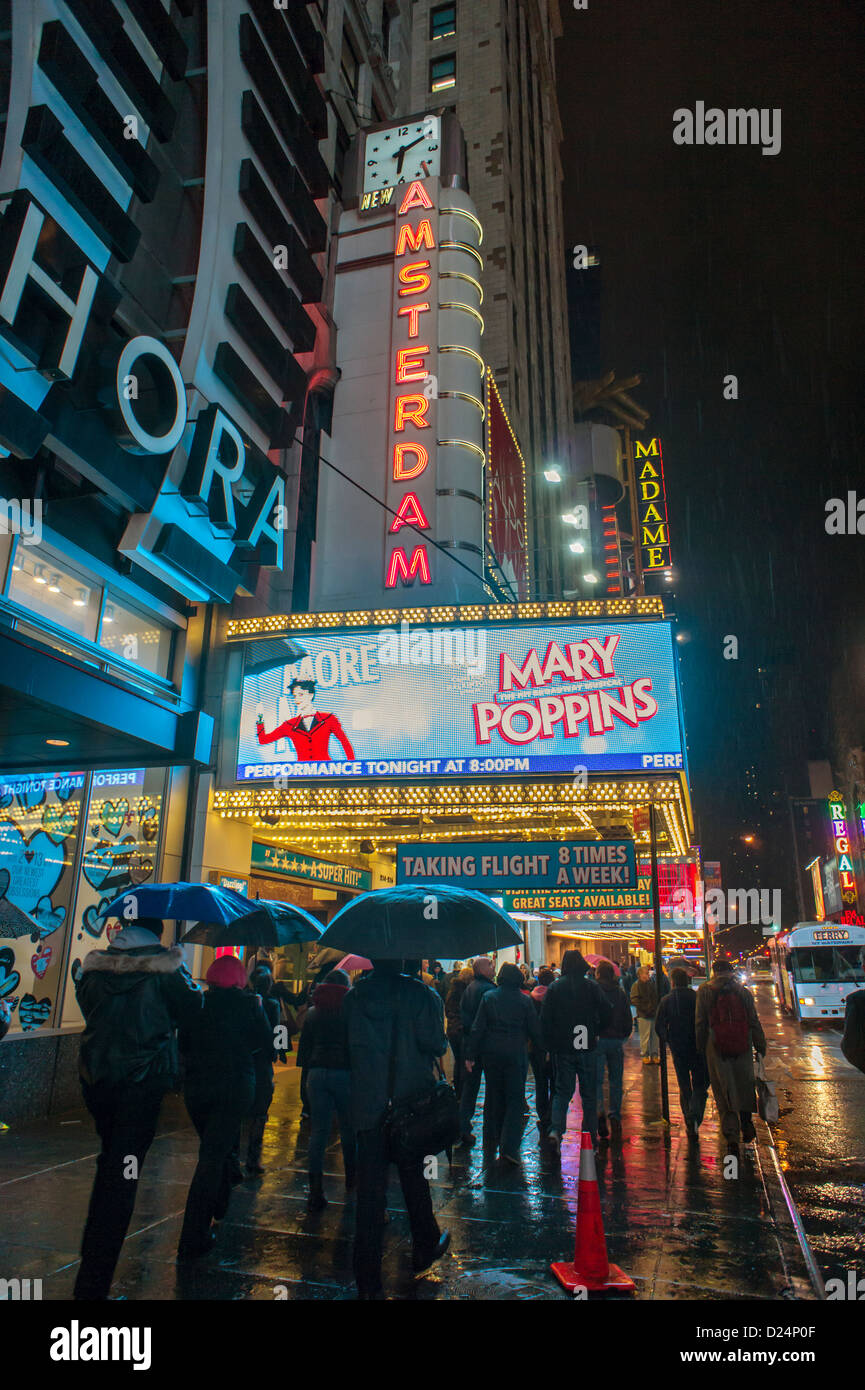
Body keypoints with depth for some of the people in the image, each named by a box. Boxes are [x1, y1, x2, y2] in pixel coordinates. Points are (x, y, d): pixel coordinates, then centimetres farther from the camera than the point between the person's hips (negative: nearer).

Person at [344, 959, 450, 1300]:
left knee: (370, 1187, 7)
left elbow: (346, 1045, 2)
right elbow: (435, 1045, -17)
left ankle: (368, 1281, 11)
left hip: (367, 1104, 1)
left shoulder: (353, 997, -3)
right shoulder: (420, 994, -12)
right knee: (414, 1176, 19)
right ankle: (425, 1249, 38)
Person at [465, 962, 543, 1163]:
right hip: (516, 1054, -2)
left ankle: (490, 1142, 26)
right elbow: (535, 1030, -1)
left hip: (491, 1053, 2)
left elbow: (477, 1028, -1)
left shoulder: (488, 997, 0)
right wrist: (542, 1049, 15)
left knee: (493, 1096, 16)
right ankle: (509, 1147, -6)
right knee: (515, 1099, 3)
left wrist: (470, 1055, 2)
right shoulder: (525, 1000, -3)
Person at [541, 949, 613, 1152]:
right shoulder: (591, 986, -5)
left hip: (562, 1048, 1)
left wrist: (549, 1045, 5)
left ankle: (556, 1129, -11)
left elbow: (544, 1019, -3)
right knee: (589, 1093, 11)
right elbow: (607, 1014, -7)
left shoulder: (554, 988, -2)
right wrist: (595, 1032, 8)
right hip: (587, 1048, -1)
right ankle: (591, 1135, 15)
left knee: (562, 1091, 8)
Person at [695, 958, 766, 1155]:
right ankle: (746, 1119, 7)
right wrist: (761, 1048, 10)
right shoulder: (744, 992, 2)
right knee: (745, 1083, 21)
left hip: (716, 1049, -1)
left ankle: (731, 1137, -1)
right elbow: (754, 1022, 3)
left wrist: (701, 1047, 7)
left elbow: (699, 1023, 0)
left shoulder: (704, 991, 0)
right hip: (743, 1047, 1)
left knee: (724, 1092, 4)